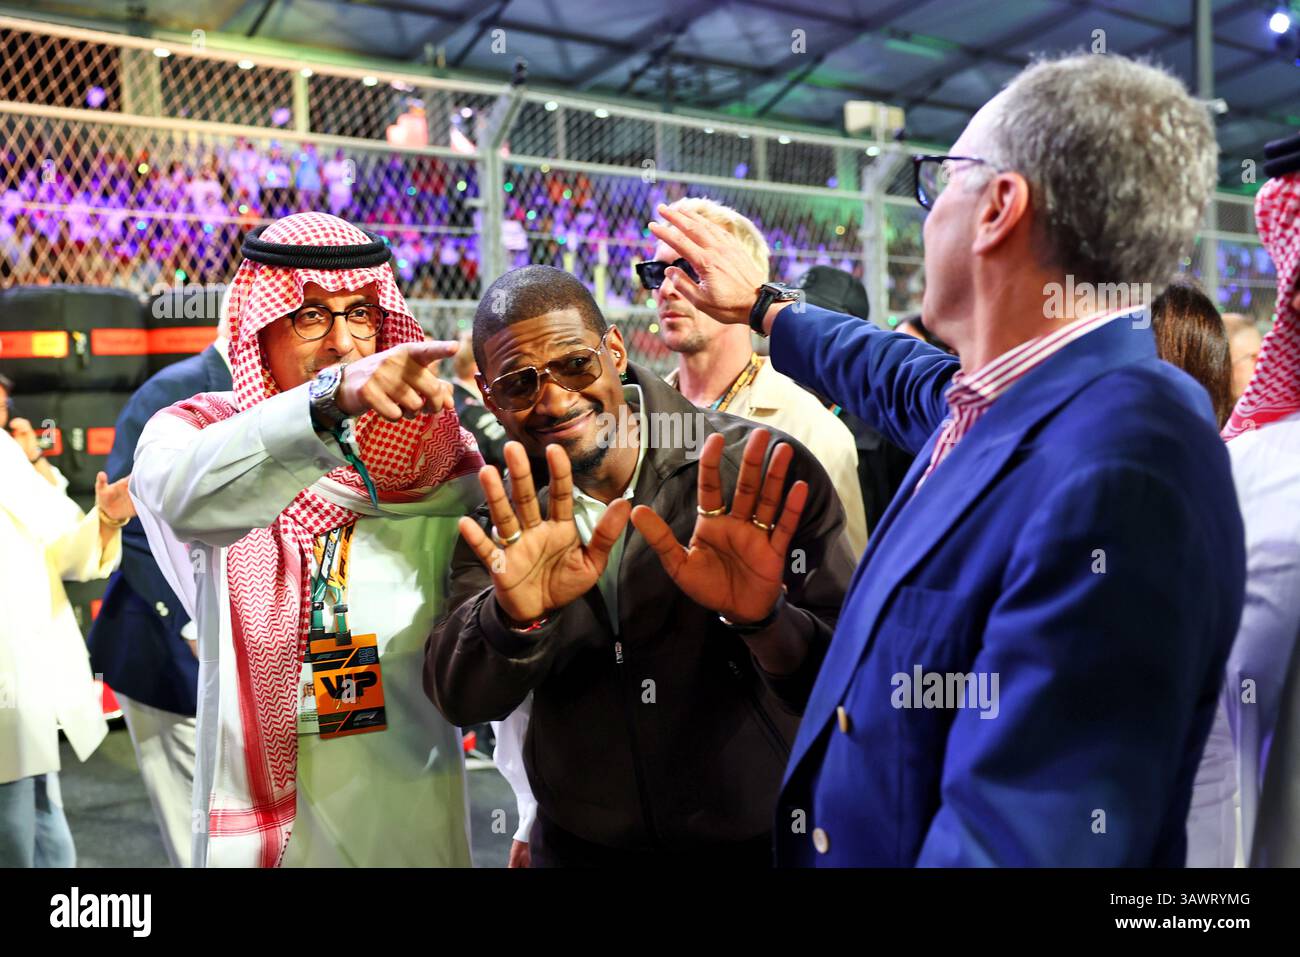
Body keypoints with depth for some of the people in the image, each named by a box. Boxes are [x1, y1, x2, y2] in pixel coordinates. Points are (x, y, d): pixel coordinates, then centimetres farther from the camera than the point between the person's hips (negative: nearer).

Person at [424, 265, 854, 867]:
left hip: (760, 844, -2)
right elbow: (461, 702, -13)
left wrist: (764, 623, -38)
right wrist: (515, 616, -33)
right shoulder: (500, 510, -7)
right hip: (575, 847, 2)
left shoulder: (763, 478, -18)